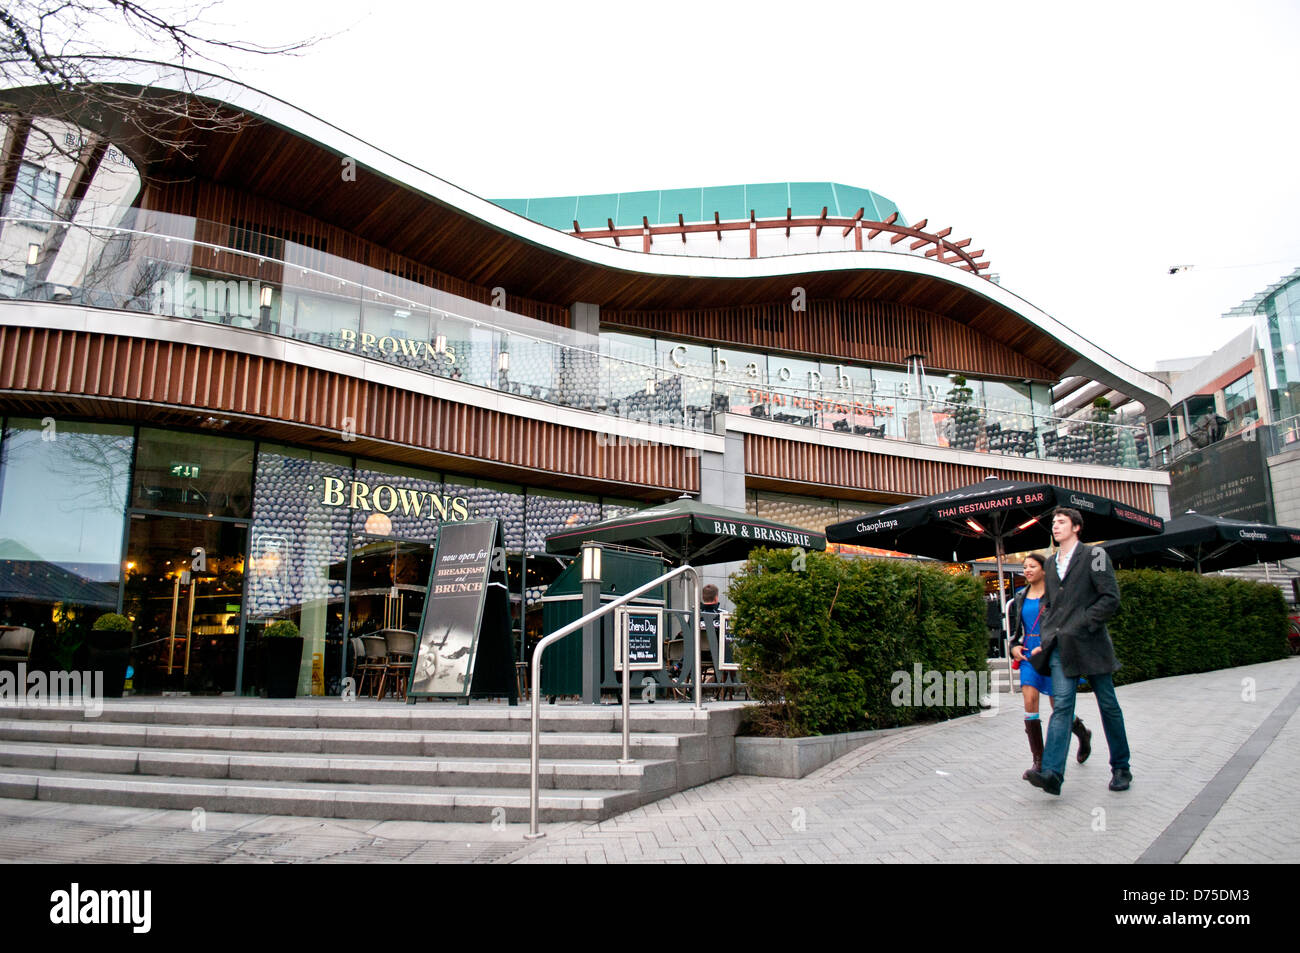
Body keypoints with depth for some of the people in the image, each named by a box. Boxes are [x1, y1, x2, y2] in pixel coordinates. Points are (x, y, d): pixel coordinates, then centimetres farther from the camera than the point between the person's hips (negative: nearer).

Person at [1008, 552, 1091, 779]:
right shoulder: (1021, 597, 11)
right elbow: (1015, 627, 22)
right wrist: (1014, 647, 5)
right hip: (1029, 655, 4)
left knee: (1059, 706, 4)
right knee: (1029, 700, -11)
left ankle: (1082, 732, 40)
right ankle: (1038, 761, -5)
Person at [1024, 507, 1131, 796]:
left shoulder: (1093, 555, -1)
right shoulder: (1050, 563, 17)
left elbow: (1111, 599, -9)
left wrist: (1081, 625, -14)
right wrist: (1047, 638, 13)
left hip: (1090, 643, -4)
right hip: (1061, 646, 4)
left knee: (1108, 705, 7)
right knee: (1061, 704, -8)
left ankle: (1120, 768, 23)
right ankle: (1052, 773, -19)